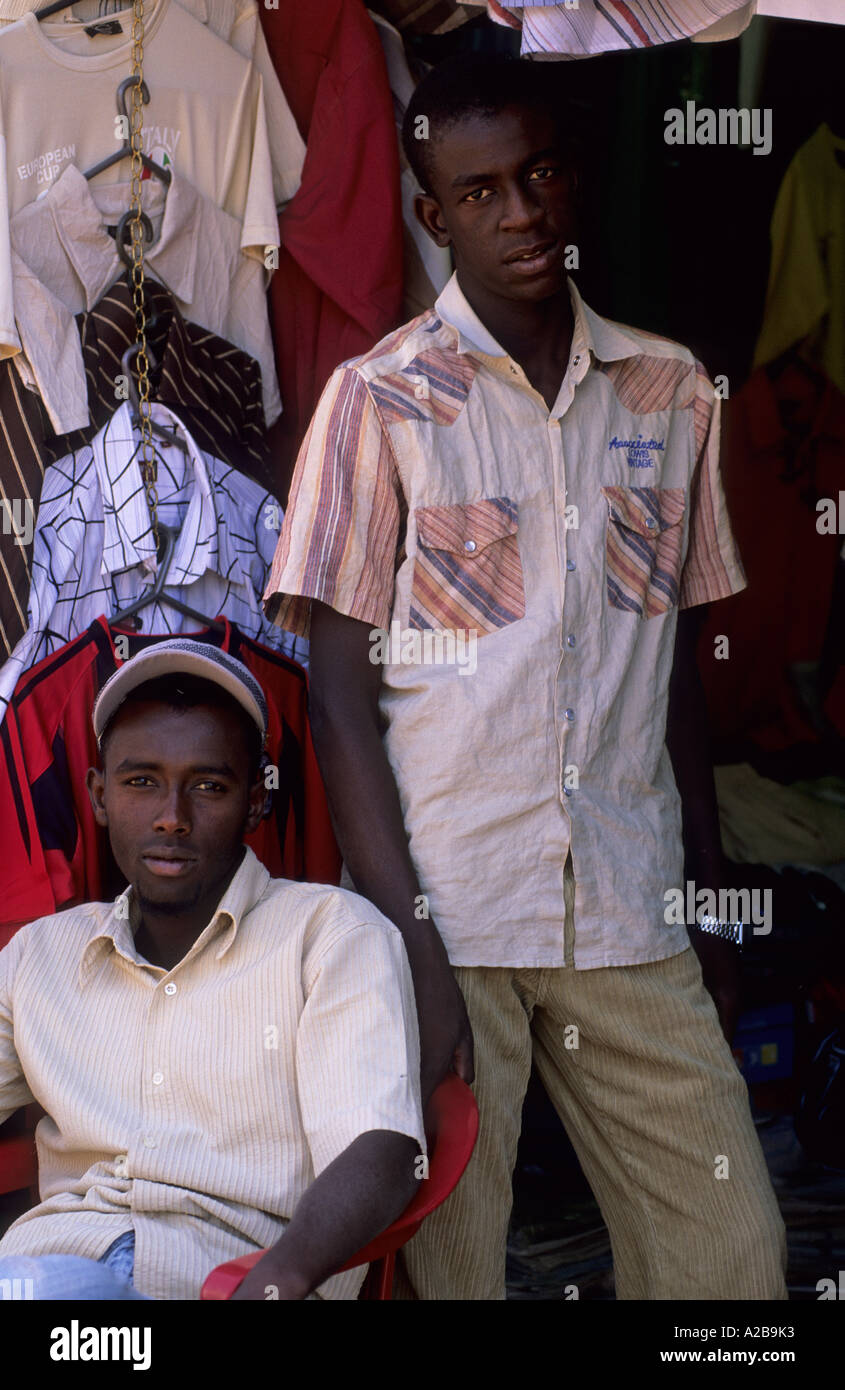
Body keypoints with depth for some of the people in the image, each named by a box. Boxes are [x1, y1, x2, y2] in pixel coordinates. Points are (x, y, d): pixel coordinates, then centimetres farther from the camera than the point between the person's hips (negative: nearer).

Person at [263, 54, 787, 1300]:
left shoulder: (672, 394, 10)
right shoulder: (381, 400, -1)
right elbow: (341, 695, -4)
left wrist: (709, 909, 12)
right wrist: (409, 949, -11)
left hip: (631, 922, 3)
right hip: (448, 914, -3)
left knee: (733, 1256, -1)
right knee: (447, 1262, 1)